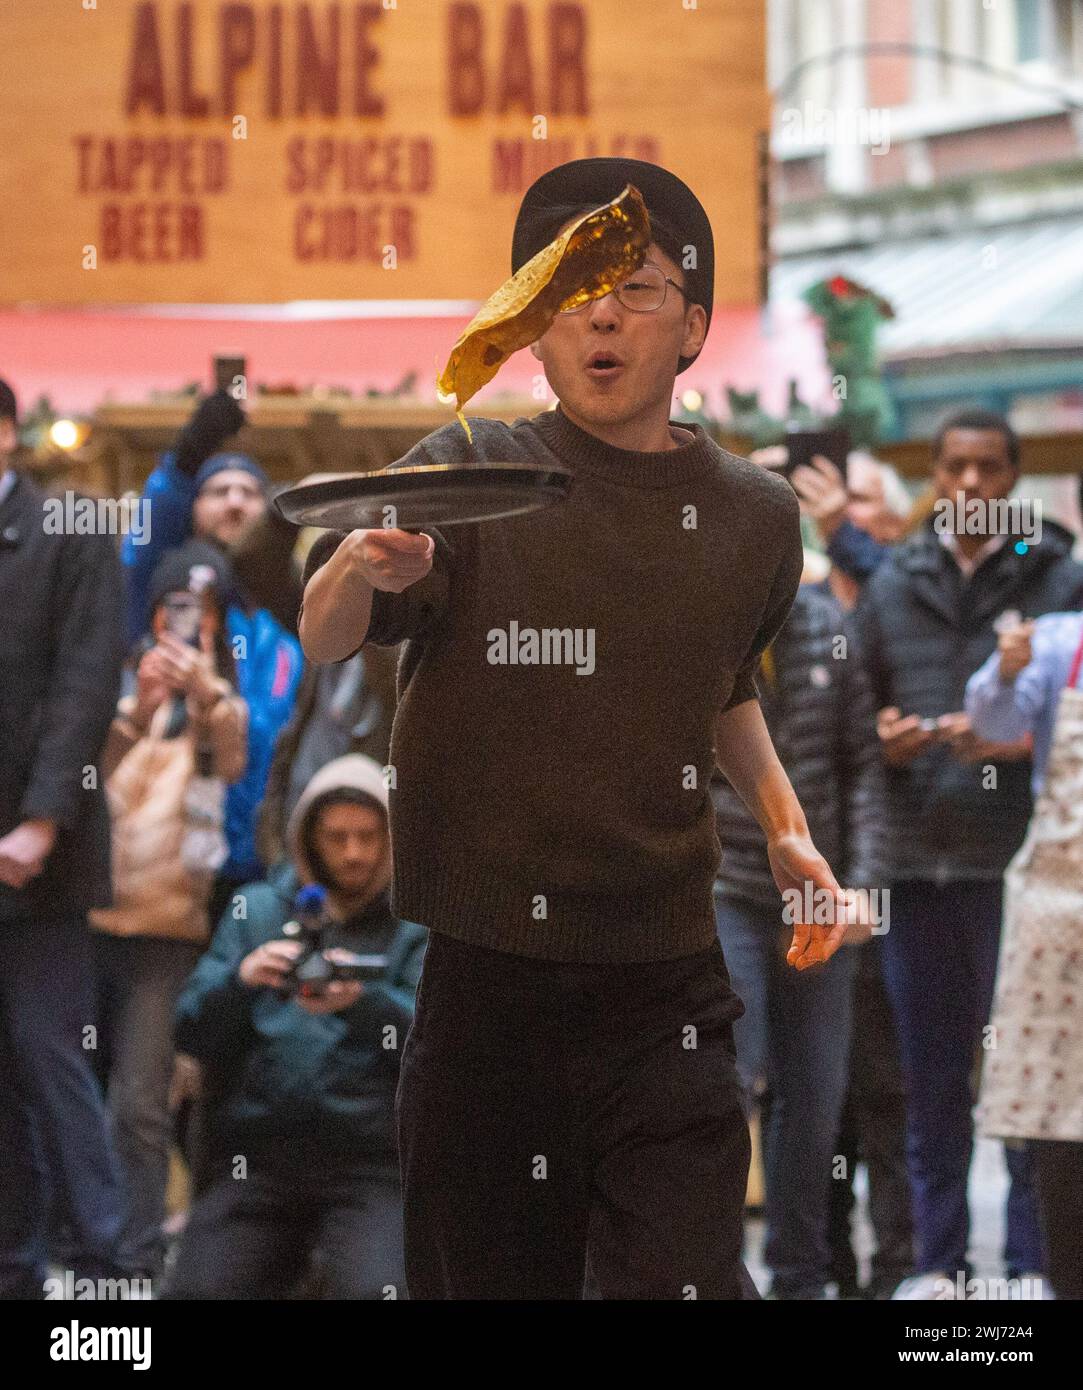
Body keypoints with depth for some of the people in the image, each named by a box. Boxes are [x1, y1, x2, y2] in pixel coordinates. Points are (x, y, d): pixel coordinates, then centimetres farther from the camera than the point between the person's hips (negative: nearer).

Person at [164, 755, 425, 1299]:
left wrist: (359, 1001, -29)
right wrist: (241, 979, -14)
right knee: (196, 1289, -17)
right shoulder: (257, 910, 17)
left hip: (368, 1165, -3)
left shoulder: (414, 925, 8)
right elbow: (192, 1033, 7)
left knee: (374, 1291, -28)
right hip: (252, 1161, 3)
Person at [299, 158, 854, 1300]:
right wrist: (368, 566, -36)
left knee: (686, 1278, -8)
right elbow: (319, 639, -14)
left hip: (666, 998, 2)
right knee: (490, 1278, 7)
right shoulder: (474, 476, -2)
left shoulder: (753, 518, 7)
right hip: (487, 983, -2)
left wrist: (783, 827, 12)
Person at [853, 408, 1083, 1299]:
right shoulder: (893, 585, 13)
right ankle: (938, 1260, 16)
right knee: (932, 1074, 9)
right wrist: (885, 740, -4)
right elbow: (861, 702, 18)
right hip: (917, 858, 4)